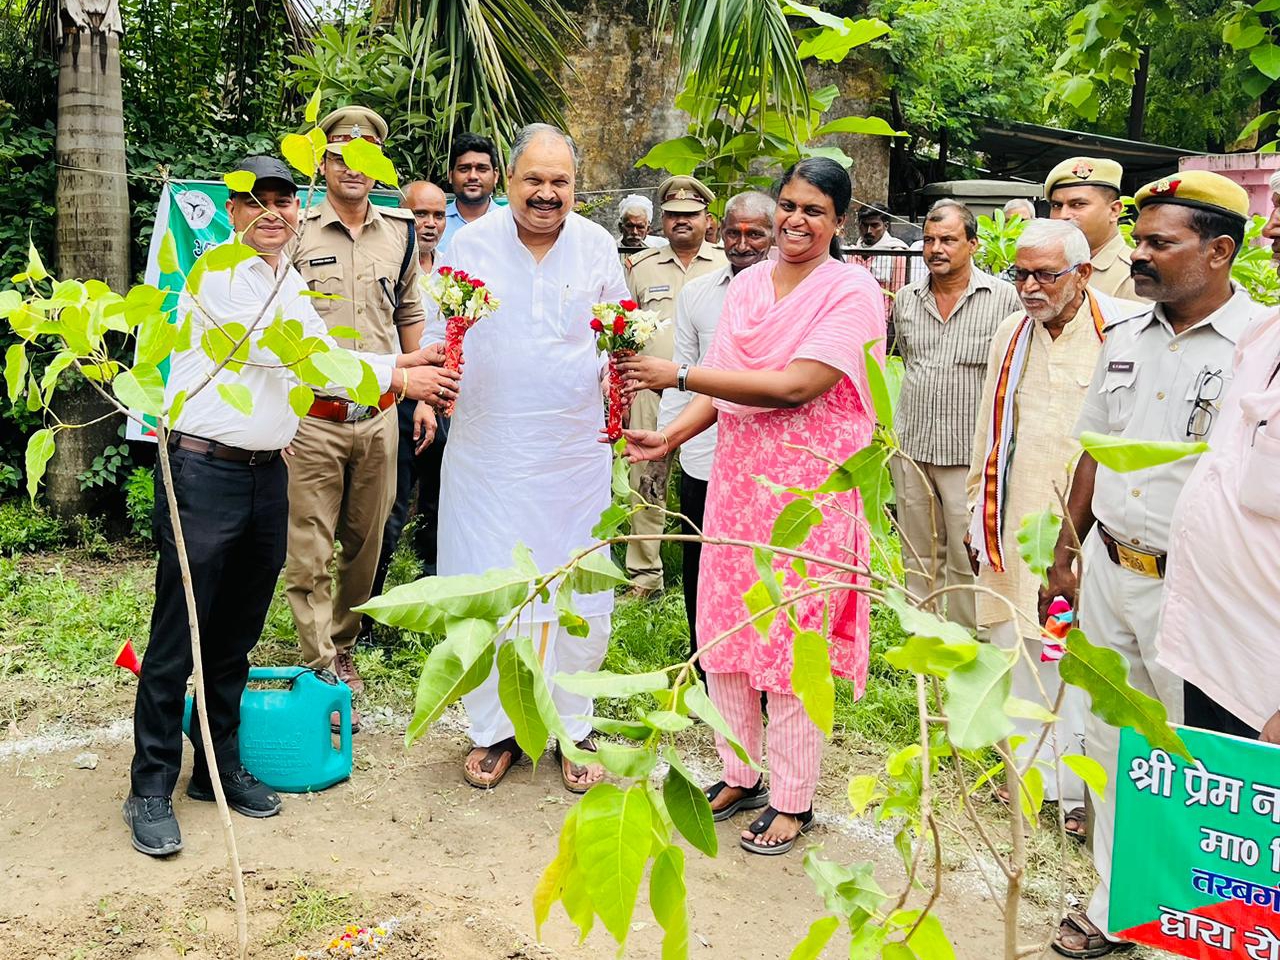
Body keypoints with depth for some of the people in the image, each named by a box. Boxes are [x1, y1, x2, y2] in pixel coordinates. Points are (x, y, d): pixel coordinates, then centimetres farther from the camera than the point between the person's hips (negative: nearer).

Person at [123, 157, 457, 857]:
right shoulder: (215, 275, -10)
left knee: (236, 635, 15)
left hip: (267, 476, 7)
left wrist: (409, 363, -1)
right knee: (178, 640, -1)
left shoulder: (292, 285, 15)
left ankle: (218, 767, 28)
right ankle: (151, 789, 10)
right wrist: (397, 376, -17)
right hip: (204, 471, -7)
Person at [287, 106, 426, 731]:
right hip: (312, 417, -4)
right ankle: (322, 674, 7)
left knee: (366, 542, 14)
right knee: (310, 553, -2)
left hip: (378, 416, 4)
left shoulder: (400, 232, 9)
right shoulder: (296, 231, -3)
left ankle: (342, 643, 33)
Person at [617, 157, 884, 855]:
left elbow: (796, 386, -21)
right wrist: (671, 436, -8)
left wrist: (679, 376, -18)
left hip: (810, 484, -6)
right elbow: (723, 386, 10)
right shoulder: (747, 284, 11)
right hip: (739, 476, 6)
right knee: (723, 633, 10)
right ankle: (739, 776, 29)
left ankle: (793, 801, 18)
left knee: (794, 643, 1)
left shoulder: (852, 292, -9)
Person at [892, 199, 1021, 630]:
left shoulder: (1003, 297, -5)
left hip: (970, 451, -4)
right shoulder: (906, 299, 9)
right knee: (918, 557, 13)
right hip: (910, 448, 4)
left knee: (967, 560, 0)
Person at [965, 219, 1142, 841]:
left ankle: (1083, 791, 13)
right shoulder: (1011, 335, 12)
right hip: (1017, 528, 5)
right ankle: (1034, 769, 26)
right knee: (1019, 652, 10)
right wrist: (980, 514, 17)